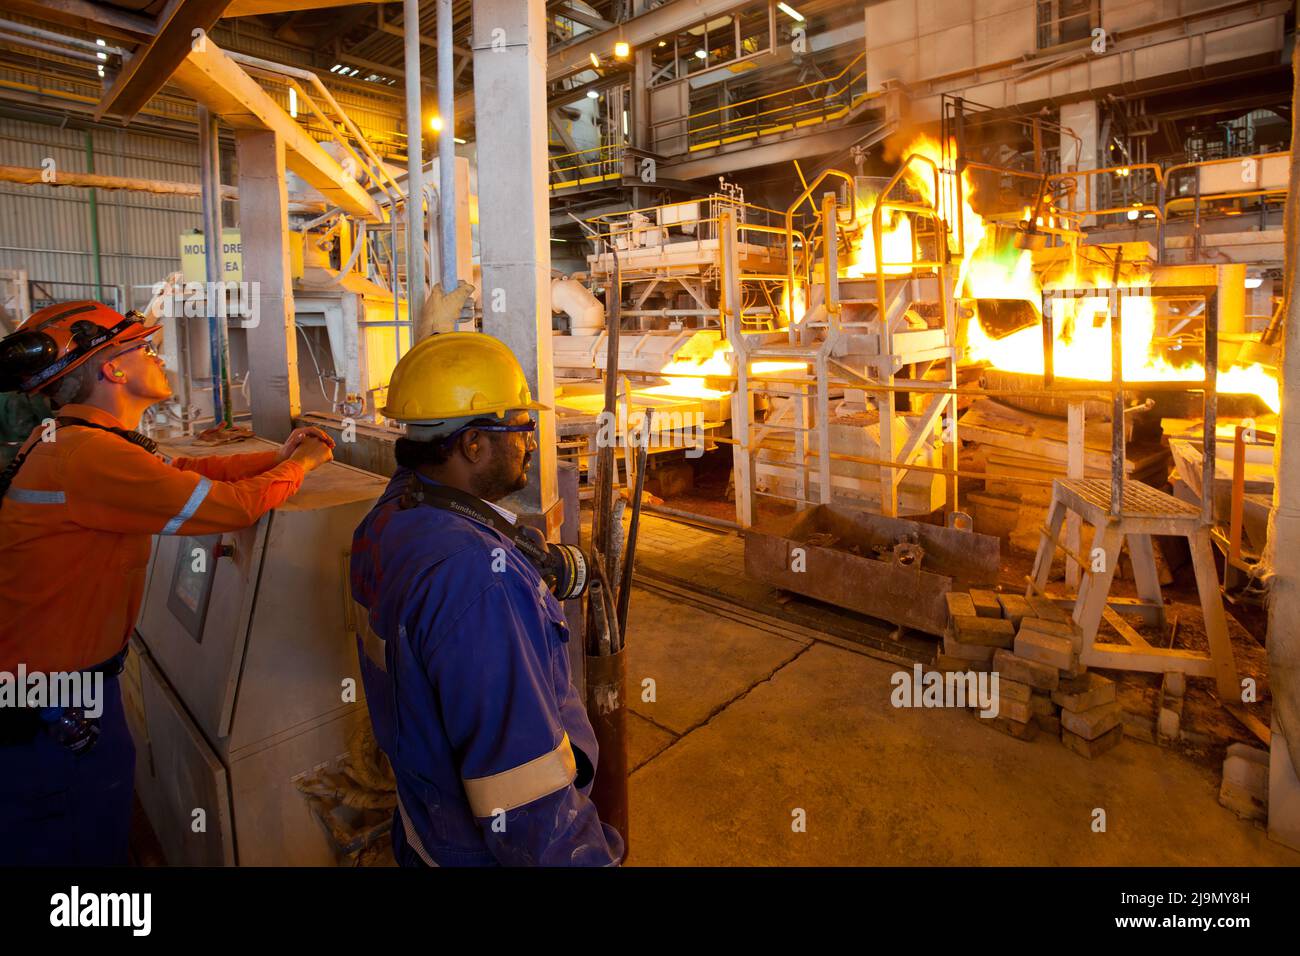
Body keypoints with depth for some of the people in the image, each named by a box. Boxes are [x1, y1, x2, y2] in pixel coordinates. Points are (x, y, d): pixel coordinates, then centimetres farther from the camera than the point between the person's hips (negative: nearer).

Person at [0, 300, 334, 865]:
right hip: (47, 715, -9)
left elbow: (183, 470, 9)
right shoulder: (90, 454, -29)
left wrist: (277, 457, 4)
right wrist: (300, 464, -7)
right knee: (87, 848, 13)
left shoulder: (65, 438, 3)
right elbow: (235, 506, -24)